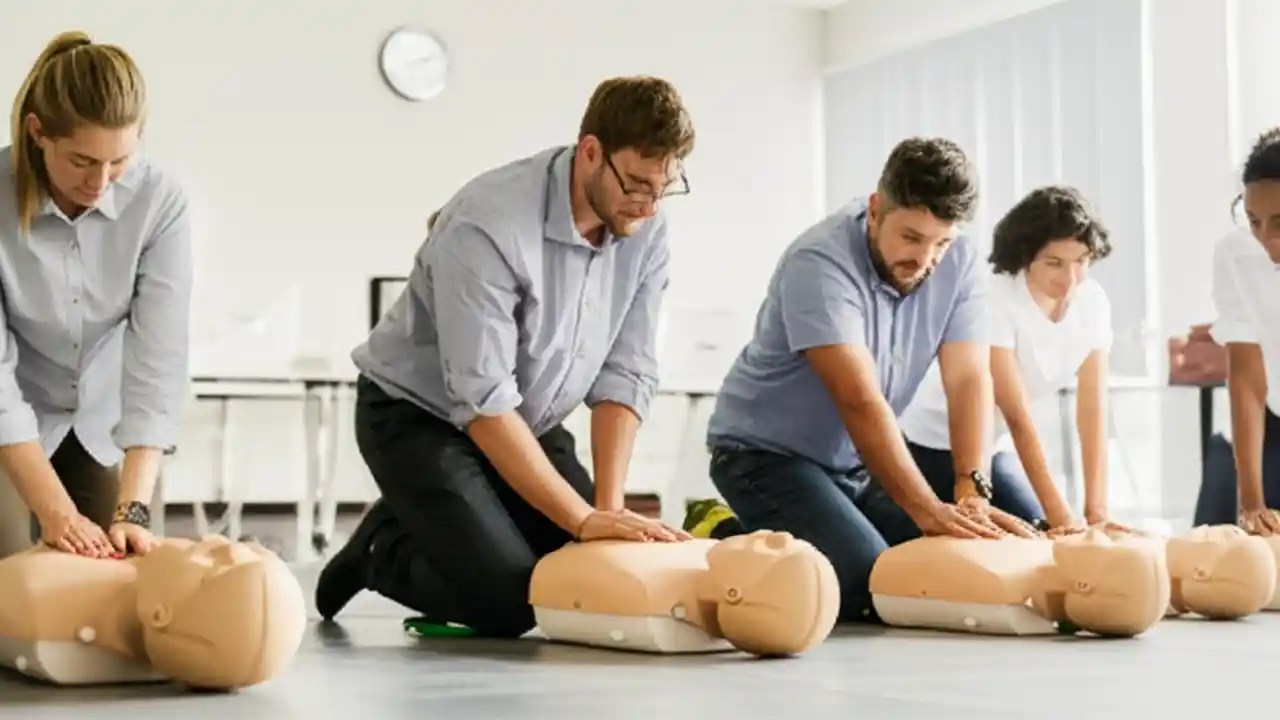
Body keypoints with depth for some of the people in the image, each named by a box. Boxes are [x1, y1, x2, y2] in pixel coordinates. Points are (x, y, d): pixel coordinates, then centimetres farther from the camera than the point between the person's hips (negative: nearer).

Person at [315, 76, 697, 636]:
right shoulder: (490, 225, -31)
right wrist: (584, 519, -33)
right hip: (420, 416, -6)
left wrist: (609, 507, -19)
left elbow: (623, 376, -9)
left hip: (524, 421, 7)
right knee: (510, 601, -20)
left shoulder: (645, 232, -12)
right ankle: (384, 548, 10)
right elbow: (483, 401, -32)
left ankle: (424, 528, 16)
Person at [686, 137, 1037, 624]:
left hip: (860, 461, 7)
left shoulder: (959, 263, -8)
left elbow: (968, 380, -14)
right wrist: (927, 511, -39)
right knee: (870, 581, -24)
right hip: (768, 453, -7)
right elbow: (861, 401, -34)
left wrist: (972, 493, -29)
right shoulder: (819, 263, -27)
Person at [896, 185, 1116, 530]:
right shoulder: (996, 298, -27)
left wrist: (1097, 511, -22)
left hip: (992, 445, 6)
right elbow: (1017, 415, -29)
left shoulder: (1092, 302, -10)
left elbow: (1093, 411, -13)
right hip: (931, 443, -6)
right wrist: (1058, 514, -32)